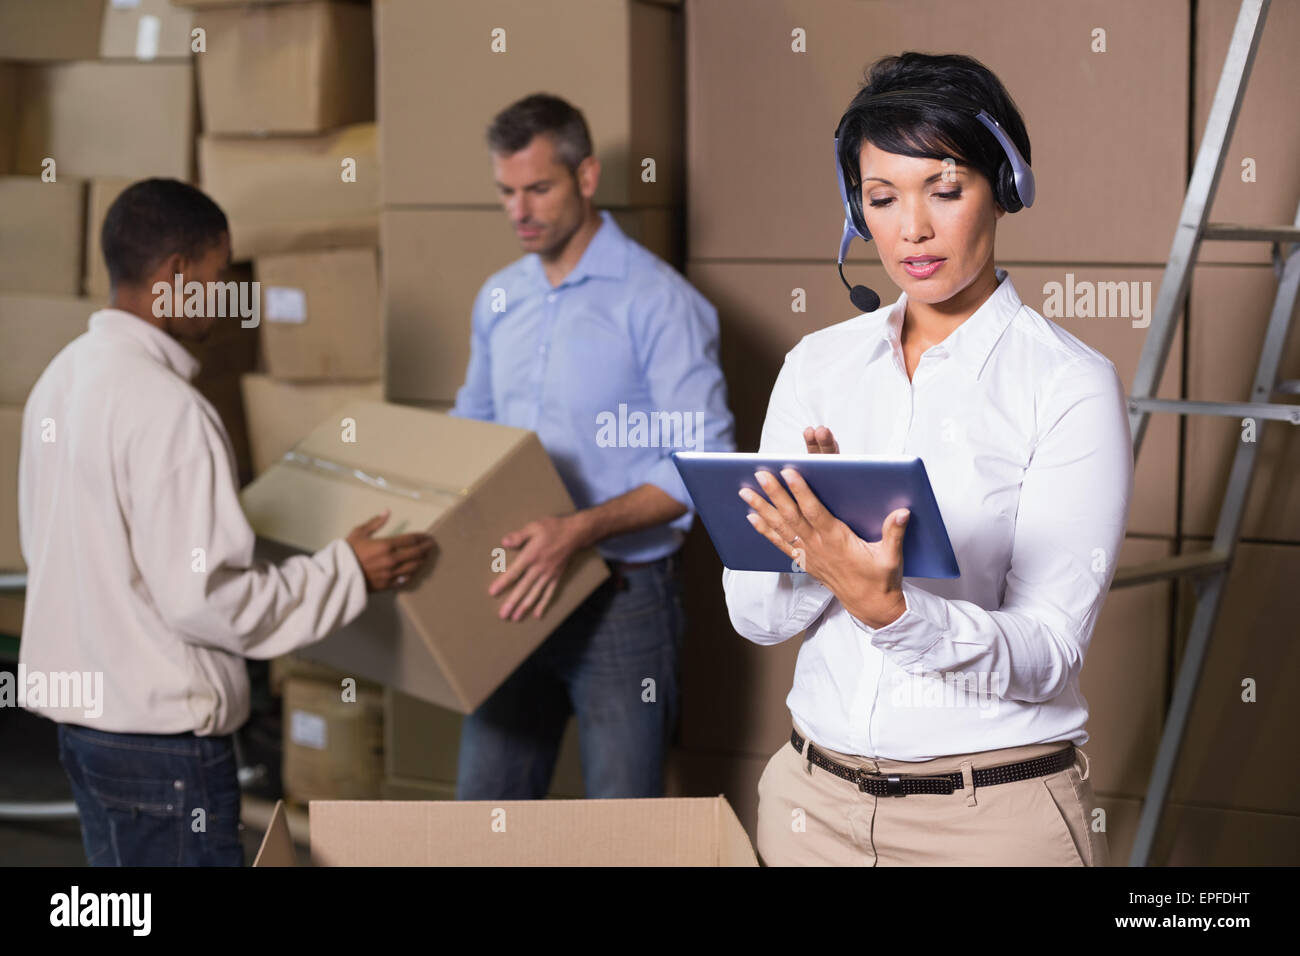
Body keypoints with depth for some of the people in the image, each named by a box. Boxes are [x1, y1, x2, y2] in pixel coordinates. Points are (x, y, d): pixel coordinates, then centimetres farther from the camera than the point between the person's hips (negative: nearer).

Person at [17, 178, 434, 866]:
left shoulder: (63, 378, 7)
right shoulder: (166, 409, -22)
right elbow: (203, 598, -23)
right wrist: (347, 572, -12)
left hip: (81, 710, 9)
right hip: (161, 733, -9)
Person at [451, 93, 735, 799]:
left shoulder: (658, 301, -13)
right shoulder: (499, 298, 9)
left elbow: (702, 462, -18)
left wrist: (581, 529, -29)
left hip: (622, 599, -6)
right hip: (518, 594, 6)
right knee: (486, 800, 11)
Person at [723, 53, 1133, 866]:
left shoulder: (1071, 385, -10)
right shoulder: (818, 364, 3)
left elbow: (1046, 652, -16)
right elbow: (755, 615, 0)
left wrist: (884, 605, -32)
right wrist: (815, 541, -20)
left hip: (997, 813, -4)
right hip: (816, 797, 4)